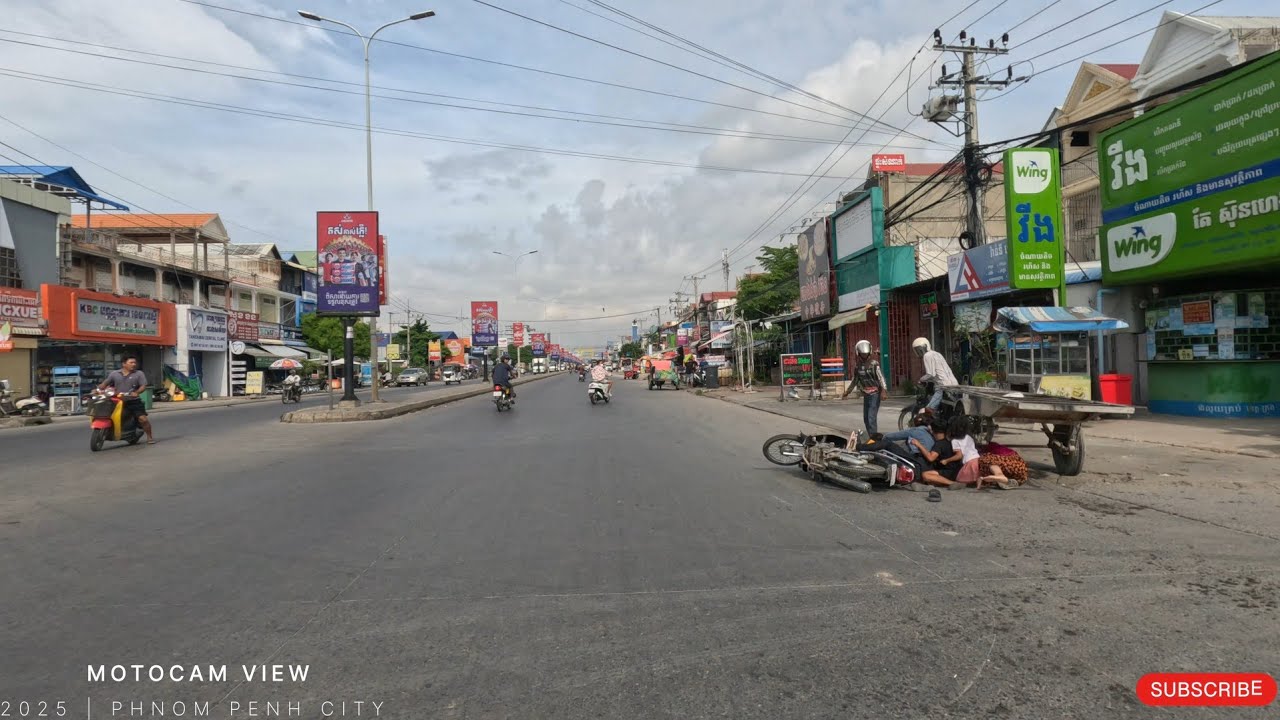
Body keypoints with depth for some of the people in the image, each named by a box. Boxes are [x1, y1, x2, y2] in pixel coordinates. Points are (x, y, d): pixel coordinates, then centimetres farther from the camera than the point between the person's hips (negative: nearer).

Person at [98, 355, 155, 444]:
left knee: (143, 419, -12)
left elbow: (143, 386, -6)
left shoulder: (139, 374, 3)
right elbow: (105, 383, 13)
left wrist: (136, 392, -23)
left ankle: (150, 437, 1)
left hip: (134, 401, -3)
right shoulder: (114, 374, 11)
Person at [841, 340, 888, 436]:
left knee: (871, 418, -15)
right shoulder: (857, 366, 9)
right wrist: (847, 392, 24)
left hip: (875, 394, -7)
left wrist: (883, 391, -30)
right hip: (865, 395, 7)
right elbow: (855, 381, 21)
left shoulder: (874, 364, -9)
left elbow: (881, 378, -17)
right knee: (866, 419, 11)